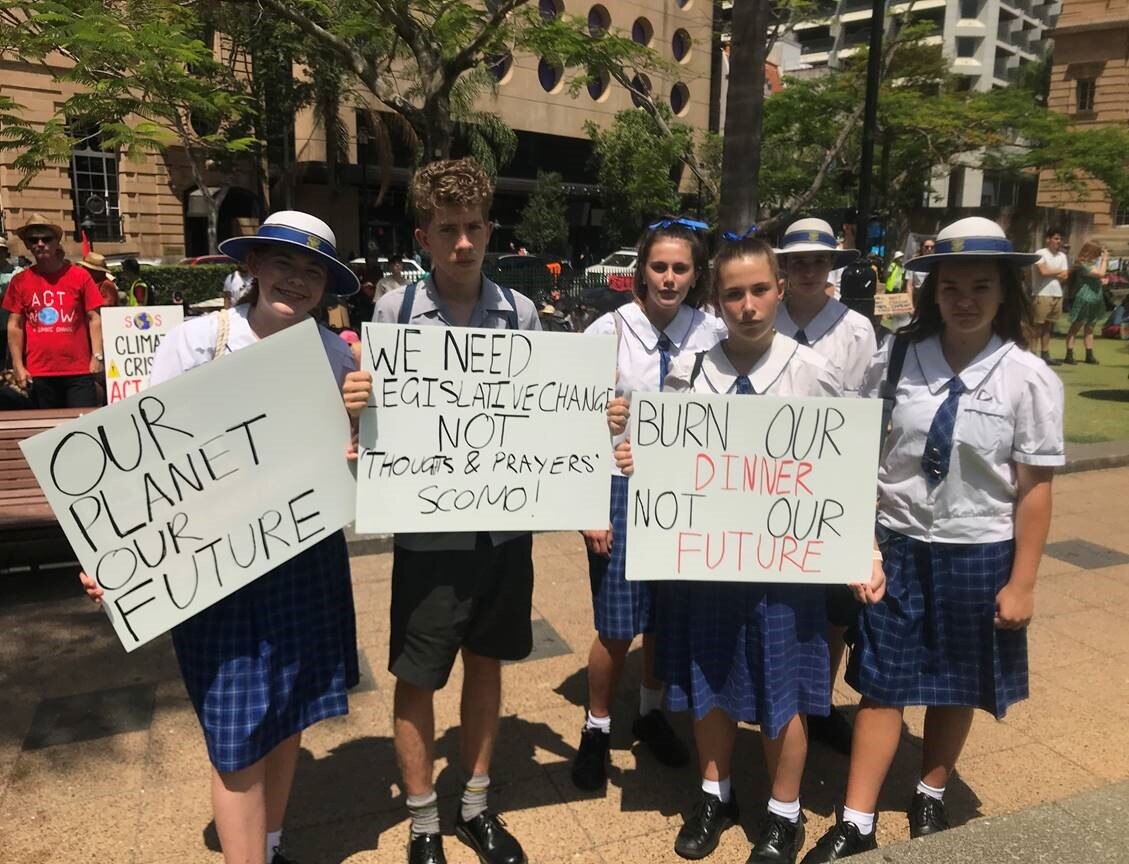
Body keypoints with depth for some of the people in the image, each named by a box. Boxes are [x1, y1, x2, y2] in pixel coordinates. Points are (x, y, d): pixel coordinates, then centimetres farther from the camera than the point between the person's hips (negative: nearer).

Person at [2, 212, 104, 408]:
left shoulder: (79, 275, 1)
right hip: (38, 373, 2)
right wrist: (18, 366, 1)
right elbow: (15, 326, 7)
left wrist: (97, 357, -7)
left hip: (79, 370, -2)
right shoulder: (19, 281, 5)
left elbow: (94, 319, 1)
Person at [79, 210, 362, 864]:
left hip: (306, 557, 3)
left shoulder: (333, 351, -1)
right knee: (239, 736, 3)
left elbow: (357, 446, 9)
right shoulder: (195, 342, -9)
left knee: (290, 713, 16)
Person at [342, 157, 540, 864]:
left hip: (505, 526, 3)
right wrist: (354, 403, -22)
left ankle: (477, 806, 40)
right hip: (429, 530, -2)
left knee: (486, 665, 18)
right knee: (418, 679, 10)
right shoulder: (394, 310, -5)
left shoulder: (521, 312, 1)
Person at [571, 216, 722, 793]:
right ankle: (597, 727, 28)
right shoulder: (608, 332, -7)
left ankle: (651, 712, 40)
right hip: (622, 489, -2)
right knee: (617, 628, 3)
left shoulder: (713, 335, -2)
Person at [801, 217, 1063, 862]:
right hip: (899, 546, 1)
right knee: (883, 686, 7)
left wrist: (1021, 582, -4)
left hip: (979, 555, 0)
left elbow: (1034, 488, -5)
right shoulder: (895, 362, -6)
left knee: (957, 688, 17)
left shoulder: (1029, 378, -9)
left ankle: (931, 797, 42)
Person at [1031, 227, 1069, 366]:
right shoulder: (1041, 253, -5)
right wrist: (1059, 271, -1)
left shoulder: (1063, 256, 12)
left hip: (1058, 295, 6)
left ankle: (1045, 354, 16)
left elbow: (1065, 277, 7)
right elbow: (1044, 271, -17)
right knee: (1038, 325, -5)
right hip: (1043, 294, -6)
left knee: (1049, 326, 11)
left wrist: (1051, 273, -9)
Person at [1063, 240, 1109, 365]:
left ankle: (1089, 355, 15)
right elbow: (1101, 273, -23)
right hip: (1083, 300, -9)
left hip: (1093, 301, 9)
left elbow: (1105, 271, 26)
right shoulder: (1083, 265, -17)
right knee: (1076, 327, -5)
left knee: (1089, 328, 11)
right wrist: (1104, 259, -11)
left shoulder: (1093, 262, 12)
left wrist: (1106, 259, 13)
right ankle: (1069, 355, -3)